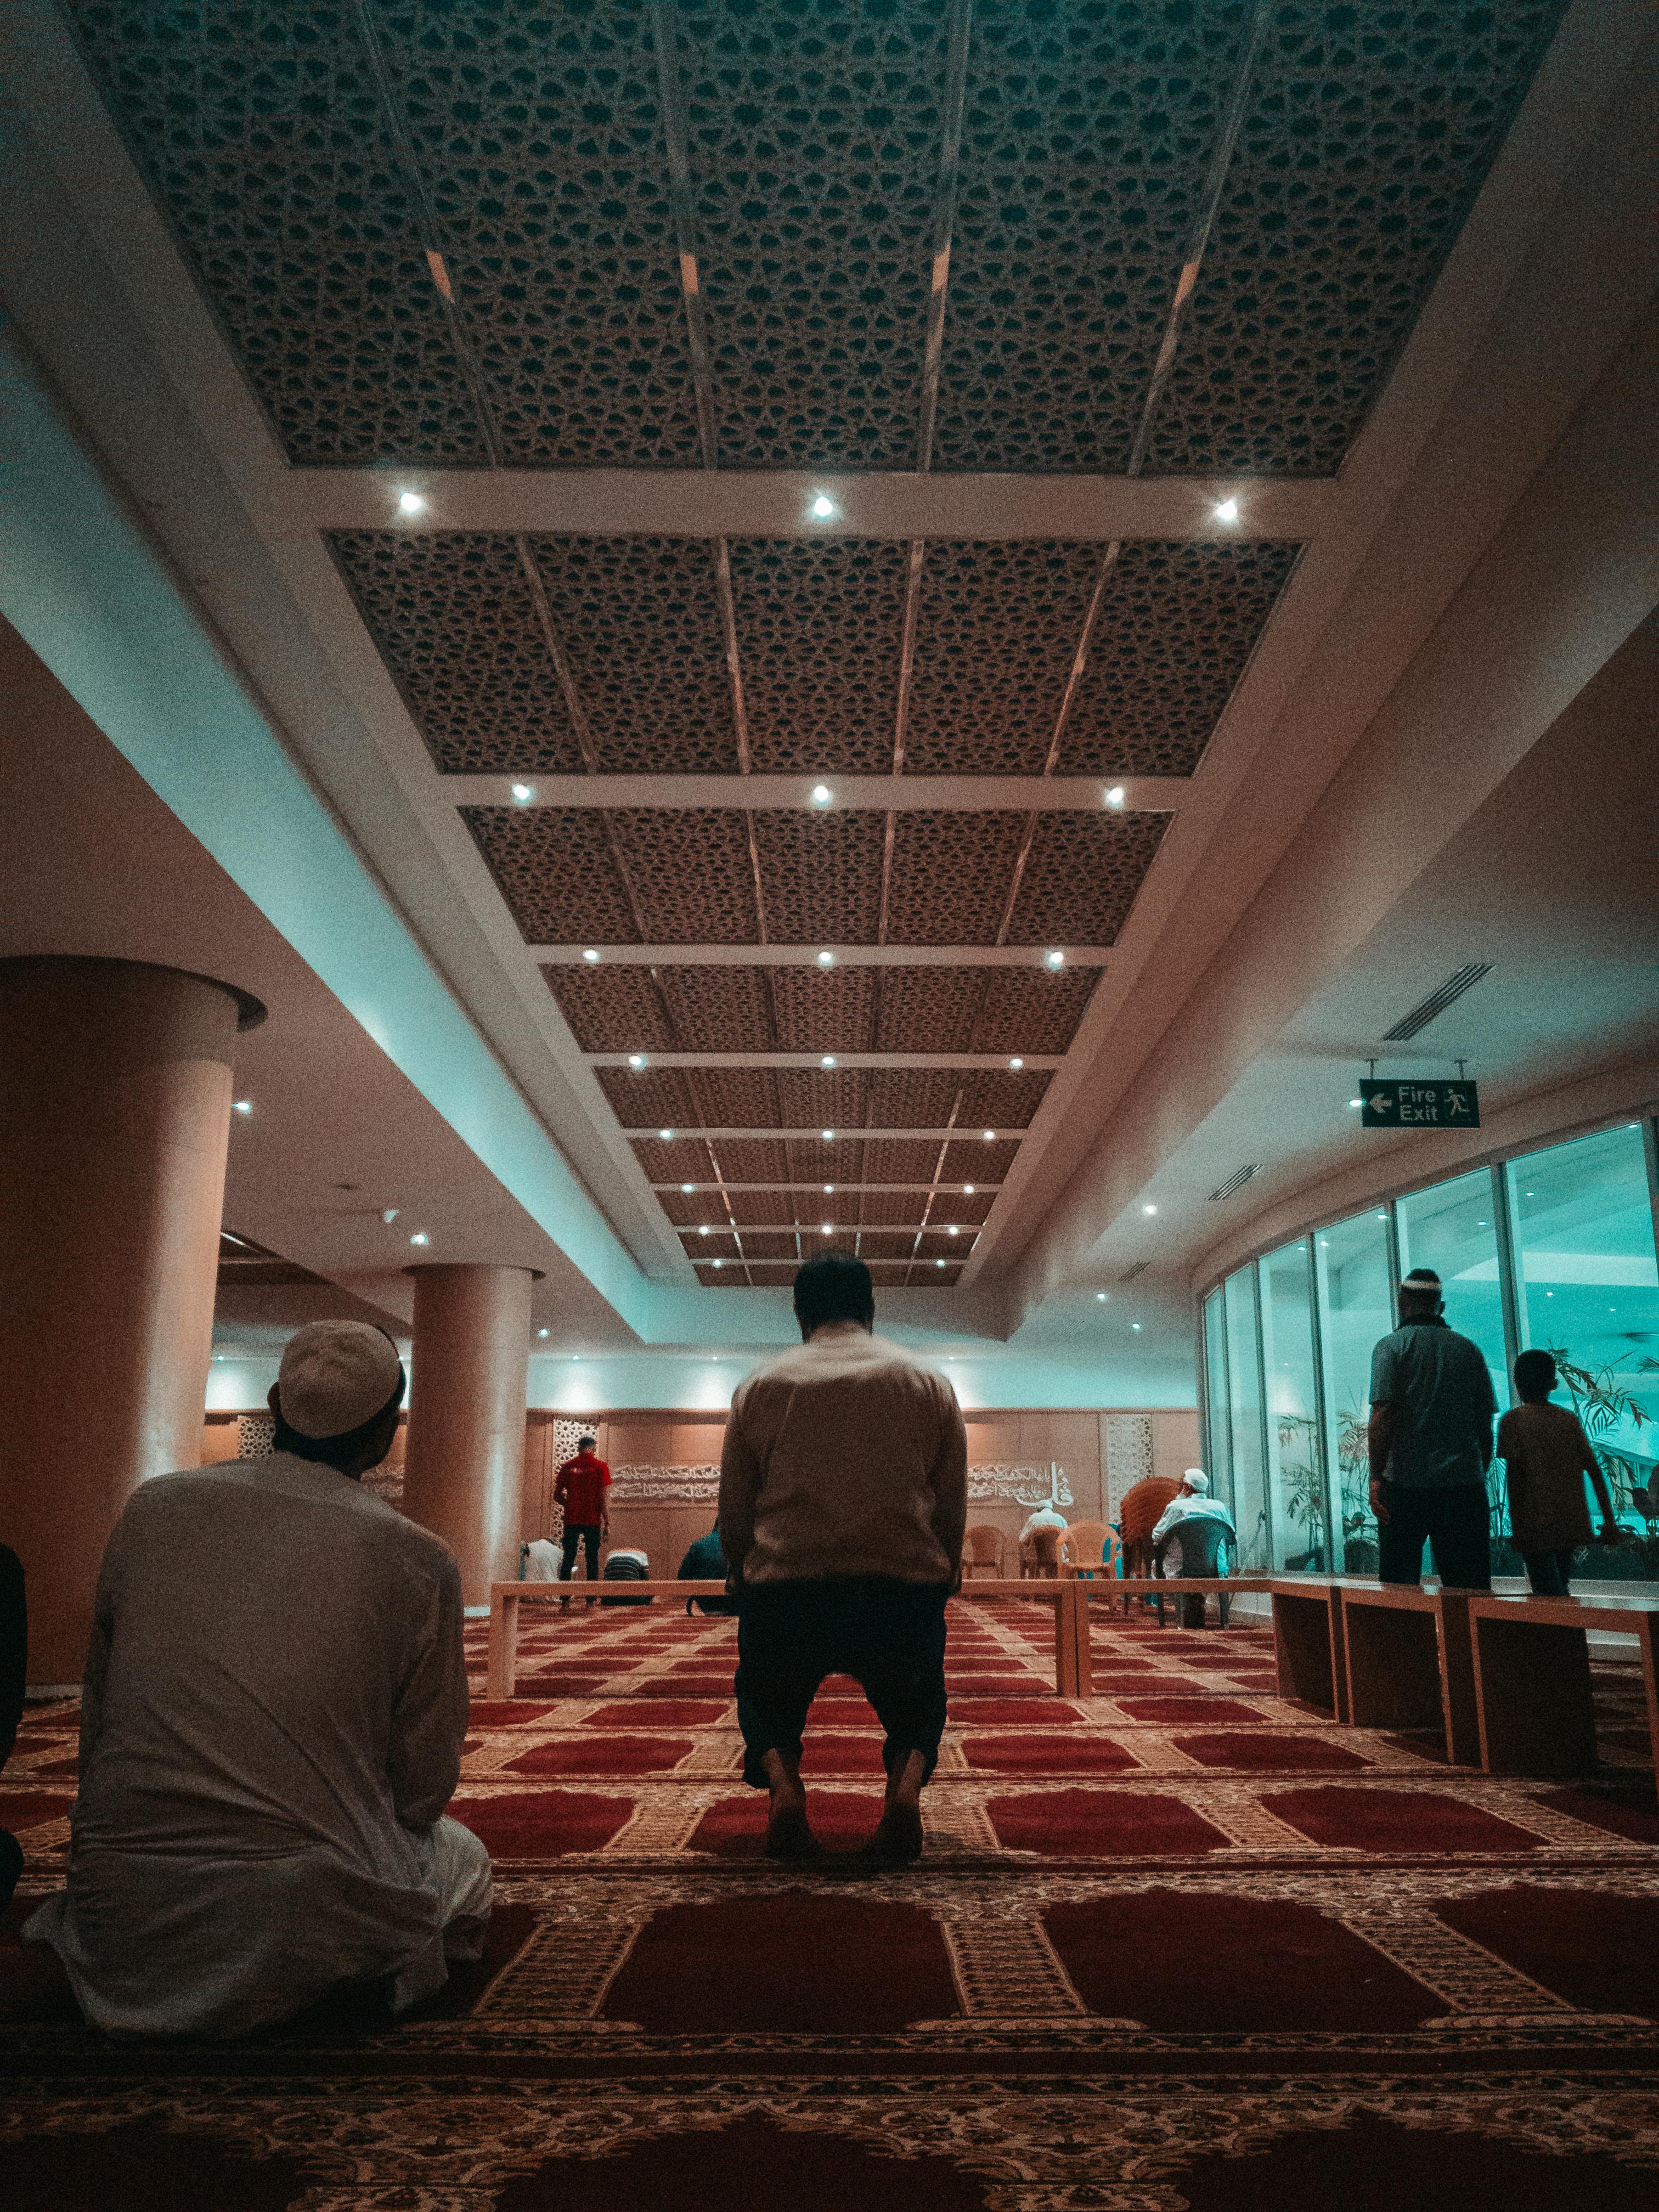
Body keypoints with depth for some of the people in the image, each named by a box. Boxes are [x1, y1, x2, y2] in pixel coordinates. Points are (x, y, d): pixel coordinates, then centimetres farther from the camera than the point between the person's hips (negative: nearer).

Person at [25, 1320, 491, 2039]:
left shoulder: (153, 1505, 0)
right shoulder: (419, 1561, -9)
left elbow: (97, 1706, 10)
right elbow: (423, 1788, 0)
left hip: (124, 1925, 6)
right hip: (306, 1912, -5)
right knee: (461, 1855, 26)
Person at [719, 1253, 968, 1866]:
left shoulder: (759, 1387, 11)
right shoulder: (929, 1384, 12)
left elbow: (733, 1516, 13)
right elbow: (953, 1511, 13)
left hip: (784, 1594, 0)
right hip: (905, 1591, 0)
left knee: (764, 1699, 29)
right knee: (918, 1701, 29)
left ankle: (782, 1780, -3)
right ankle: (907, 1781, -4)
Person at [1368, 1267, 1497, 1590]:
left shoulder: (1392, 1346, -1)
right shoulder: (1470, 1350, 12)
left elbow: (1383, 1415, -11)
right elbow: (1486, 1424, 14)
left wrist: (1375, 1477, -10)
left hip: (1405, 1482, -3)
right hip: (1465, 1481, 3)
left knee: (1400, 1588, 3)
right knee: (1470, 1590, 5)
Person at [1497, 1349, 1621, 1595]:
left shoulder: (1514, 1420, -4)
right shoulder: (1570, 1419, 8)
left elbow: (1513, 1476, -9)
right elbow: (1595, 1472, 5)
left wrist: (1515, 1527, -6)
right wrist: (1609, 1521, 8)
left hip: (1535, 1526, -5)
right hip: (1573, 1526, 5)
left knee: (1549, 1595, -4)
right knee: (1561, 1590, 18)